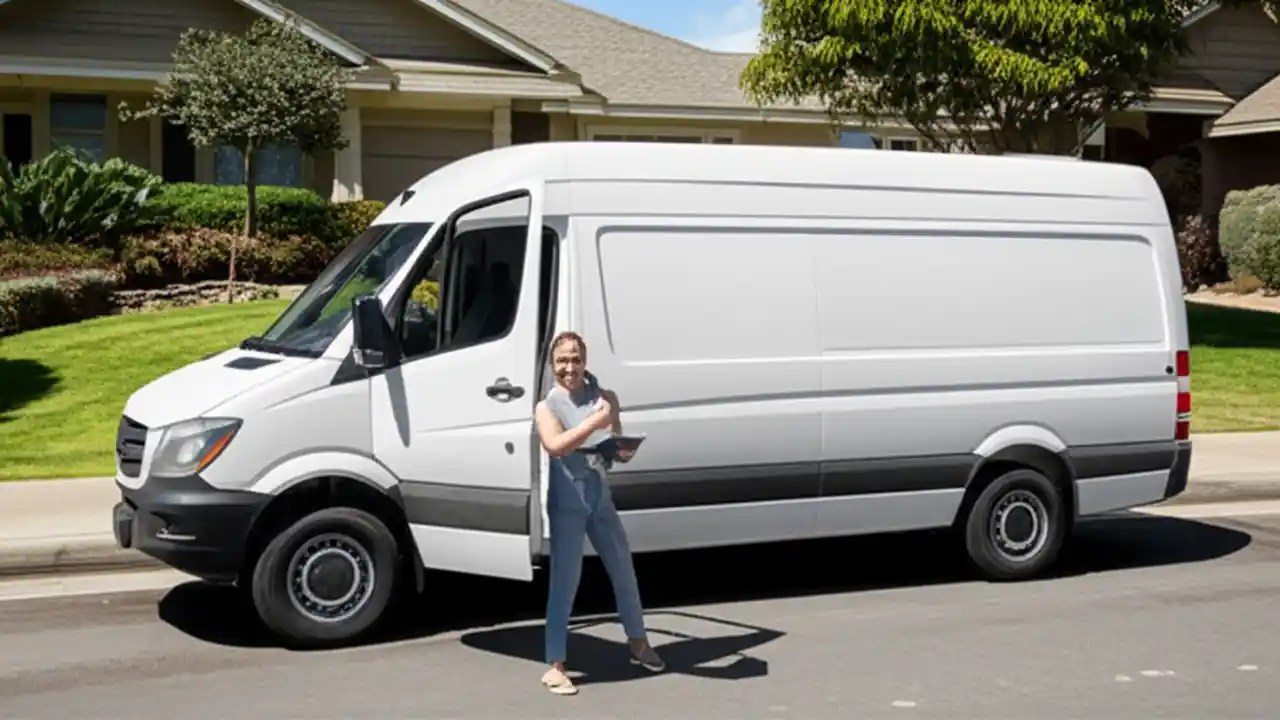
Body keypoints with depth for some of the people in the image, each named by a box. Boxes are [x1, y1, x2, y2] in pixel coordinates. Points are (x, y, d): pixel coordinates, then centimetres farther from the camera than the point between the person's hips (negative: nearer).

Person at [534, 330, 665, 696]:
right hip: (567, 502, -5)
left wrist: (625, 450, -11)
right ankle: (554, 666, 2)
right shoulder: (547, 407, -5)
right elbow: (555, 446, -24)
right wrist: (595, 422, -26)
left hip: (601, 498, 5)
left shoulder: (605, 398, 6)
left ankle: (638, 643, 35)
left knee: (624, 572, 16)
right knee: (564, 583, -4)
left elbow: (620, 450, 11)